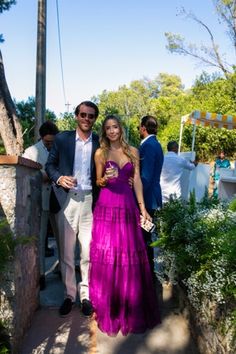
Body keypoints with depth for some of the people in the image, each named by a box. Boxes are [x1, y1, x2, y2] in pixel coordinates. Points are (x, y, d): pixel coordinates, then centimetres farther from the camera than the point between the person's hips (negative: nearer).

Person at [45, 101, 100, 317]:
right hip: (66, 200, 0)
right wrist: (59, 178, -12)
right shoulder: (62, 138, 5)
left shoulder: (100, 143, 5)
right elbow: (50, 164, 7)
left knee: (89, 251, 5)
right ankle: (69, 294, 23)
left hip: (90, 201, 0)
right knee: (66, 251, 7)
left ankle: (86, 295, 21)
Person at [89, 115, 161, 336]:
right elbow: (98, 181, 8)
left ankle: (131, 309, 23)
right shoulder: (100, 153, 5)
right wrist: (105, 179, -15)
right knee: (106, 254, 0)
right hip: (106, 206, -1)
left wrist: (143, 208, 3)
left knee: (130, 255, 4)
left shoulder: (132, 151, 9)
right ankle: (108, 309, 17)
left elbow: (137, 180, 7)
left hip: (128, 206, 2)